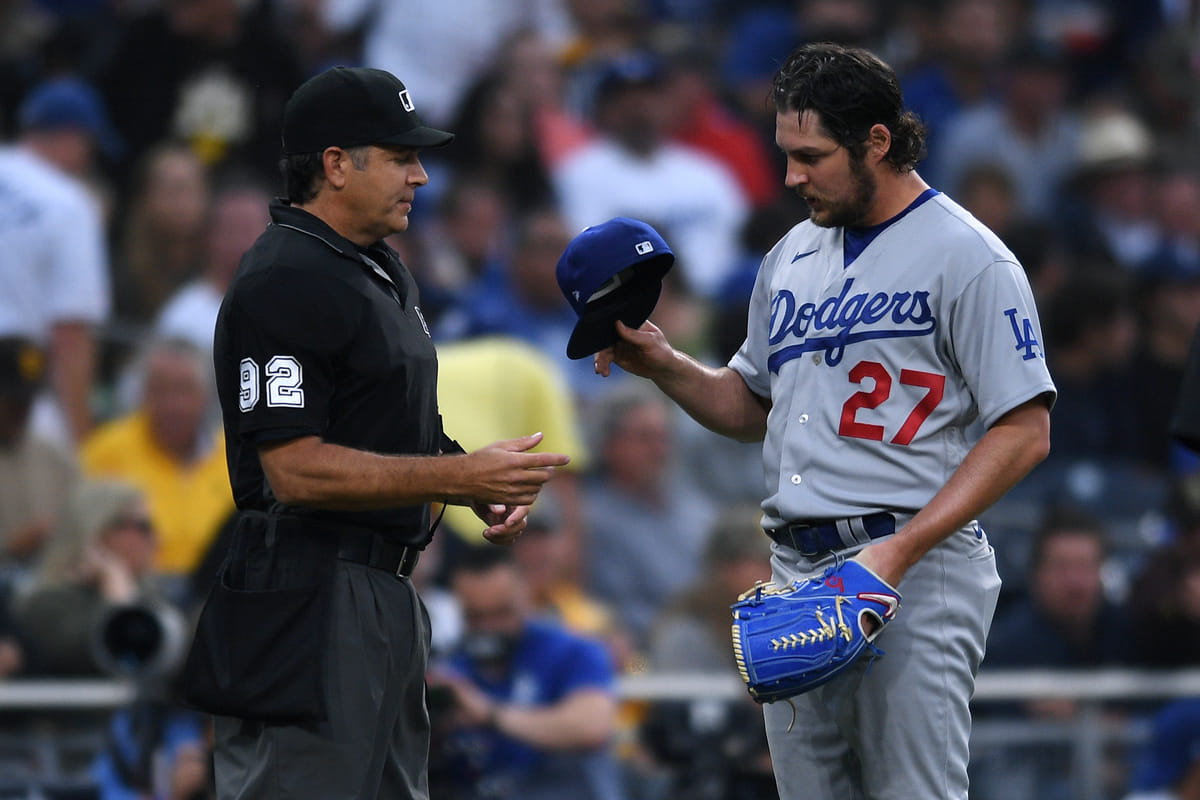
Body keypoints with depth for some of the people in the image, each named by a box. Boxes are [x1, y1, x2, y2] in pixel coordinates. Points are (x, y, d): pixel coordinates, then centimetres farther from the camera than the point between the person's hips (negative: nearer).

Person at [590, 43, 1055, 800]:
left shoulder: (966, 256, -7)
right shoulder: (793, 256, 17)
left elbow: (1023, 432, -13)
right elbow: (753, 407, 29)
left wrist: (903, 549, -20)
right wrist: (664, 366, 9)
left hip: (917, 569, -8)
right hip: (797, 568, 8)